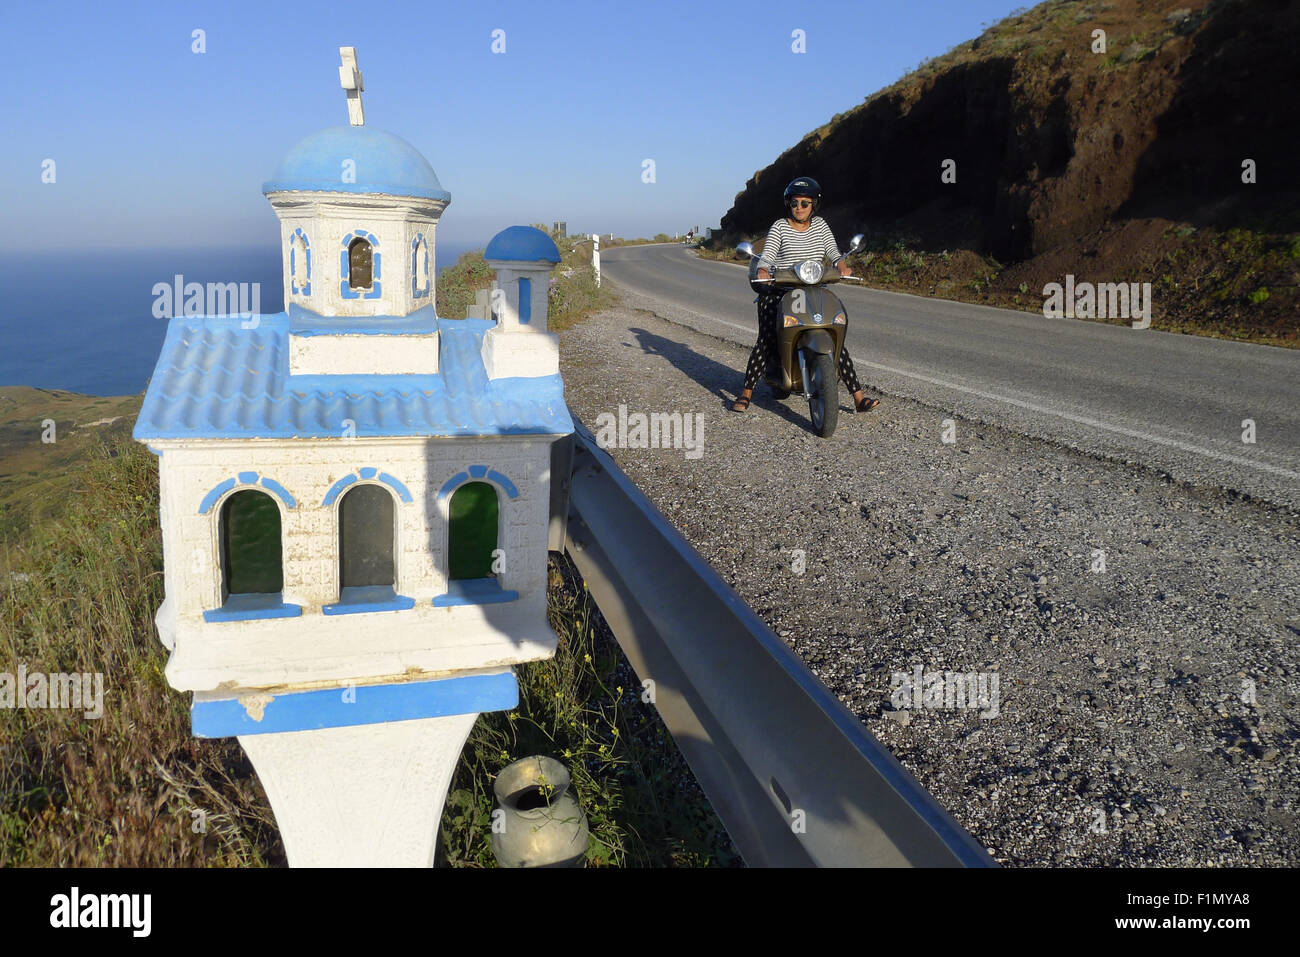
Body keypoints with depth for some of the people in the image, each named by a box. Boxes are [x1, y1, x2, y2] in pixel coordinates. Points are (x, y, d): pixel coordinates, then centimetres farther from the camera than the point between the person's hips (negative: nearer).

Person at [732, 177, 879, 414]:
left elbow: (832, 250, 4)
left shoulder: (819, 225, 12)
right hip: (778, 291, -3)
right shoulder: (780, 226, 1)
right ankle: (746, 393, -3)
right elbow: (767, 255, -9)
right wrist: (763, 270, -31)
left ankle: (858, 397, -9)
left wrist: (841, 264, -18)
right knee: (767, 340, -16)